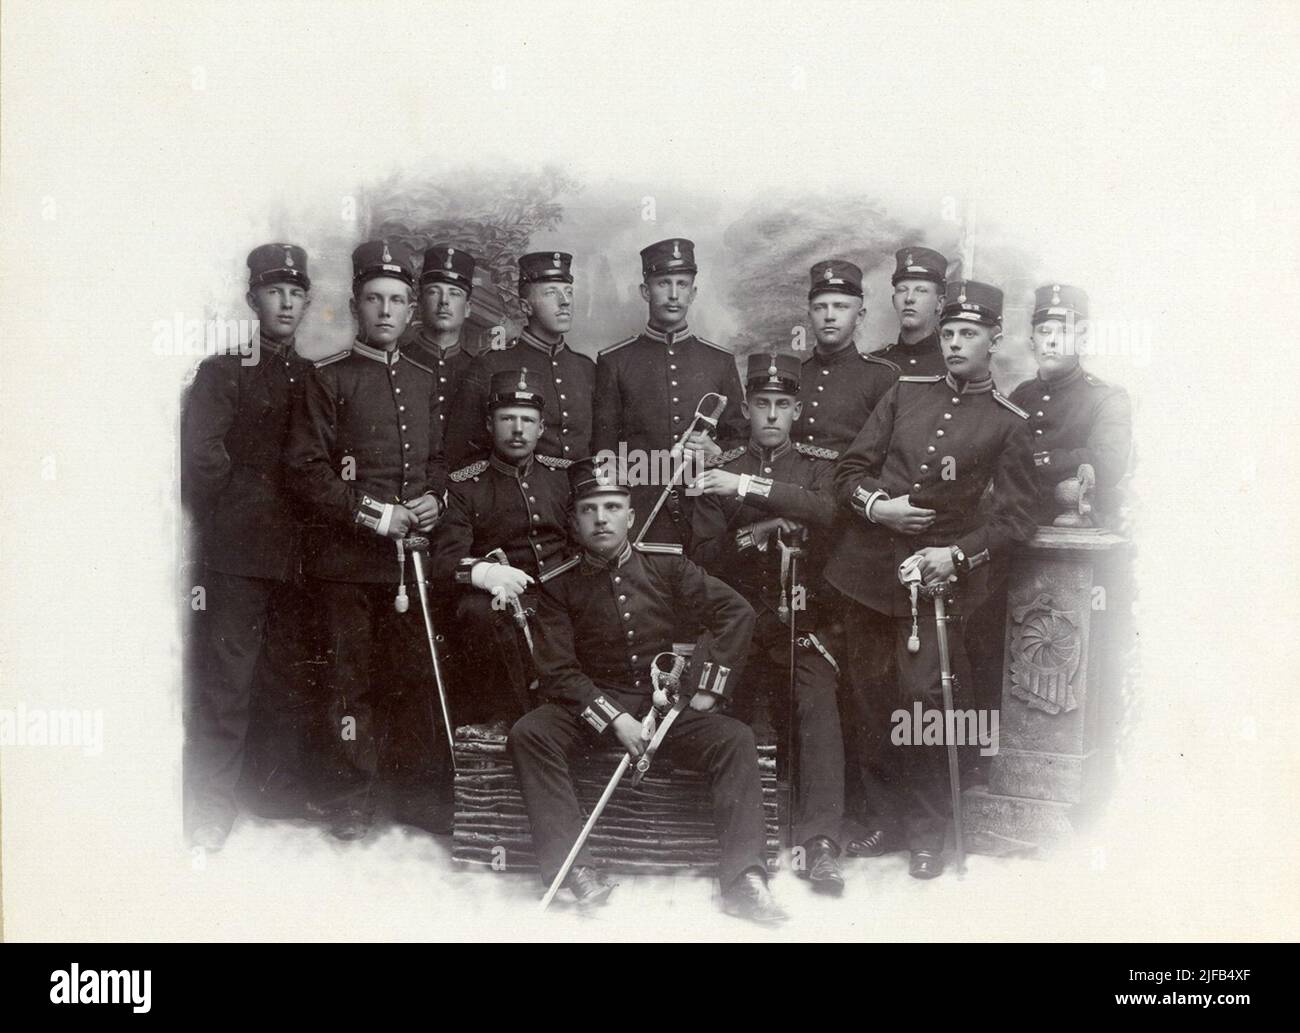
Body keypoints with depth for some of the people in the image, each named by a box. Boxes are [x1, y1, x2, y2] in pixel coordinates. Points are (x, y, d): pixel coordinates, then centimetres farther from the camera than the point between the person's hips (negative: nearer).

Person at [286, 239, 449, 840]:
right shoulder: (329, 379, -1)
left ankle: (419, 790, 17)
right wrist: (369, 512, -14)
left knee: (414, 674, 7)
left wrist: (434, 499, 3)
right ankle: (352, 801, 9)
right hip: (346, 558, -4)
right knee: (352, 677, 1)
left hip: (413, 555, 4)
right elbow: (306, 469, -6)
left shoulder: (424, 382, 15)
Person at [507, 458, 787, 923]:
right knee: (528, 734, -28)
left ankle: (743, 879, -24)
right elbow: (557, 671, -6)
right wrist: (614, 720, -18)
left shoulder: (664, 563, 0)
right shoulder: (558, 585, -2)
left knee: (735, 739, -25)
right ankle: (573, 869, -30)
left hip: (666, 703, 0)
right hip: (593, 705, 0)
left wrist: (707, 689, -5)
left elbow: (736, 612, 1)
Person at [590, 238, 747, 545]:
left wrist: (716, 452, -6)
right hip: (638, 514, -2)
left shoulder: (721, 361, 12)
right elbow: (603, 449, 6)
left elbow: (741, 439, 16)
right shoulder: (614, 362, 6)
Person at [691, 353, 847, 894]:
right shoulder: (721, 471, 13)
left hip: (797, 619, -1)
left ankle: (818, 844, -23)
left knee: (819, 706, -21)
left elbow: (826, 510, -11)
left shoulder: (815, 468, 13)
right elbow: (701, 556, 7)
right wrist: (754, 534, -11)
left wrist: (748, 487, -21)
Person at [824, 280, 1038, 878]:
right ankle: (888, 821, 23)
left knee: (921, 695, -12)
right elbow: (850, 469, 10)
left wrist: (958, 555, -13)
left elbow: (1015, 517, 0)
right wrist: (876, 504, -10)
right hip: (867, 567, 4)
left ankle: (927, 833, 6)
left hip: (936, 577, -4)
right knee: (868, 695, 8)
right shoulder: (905, 393, 9)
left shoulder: (1008, 424, 1)